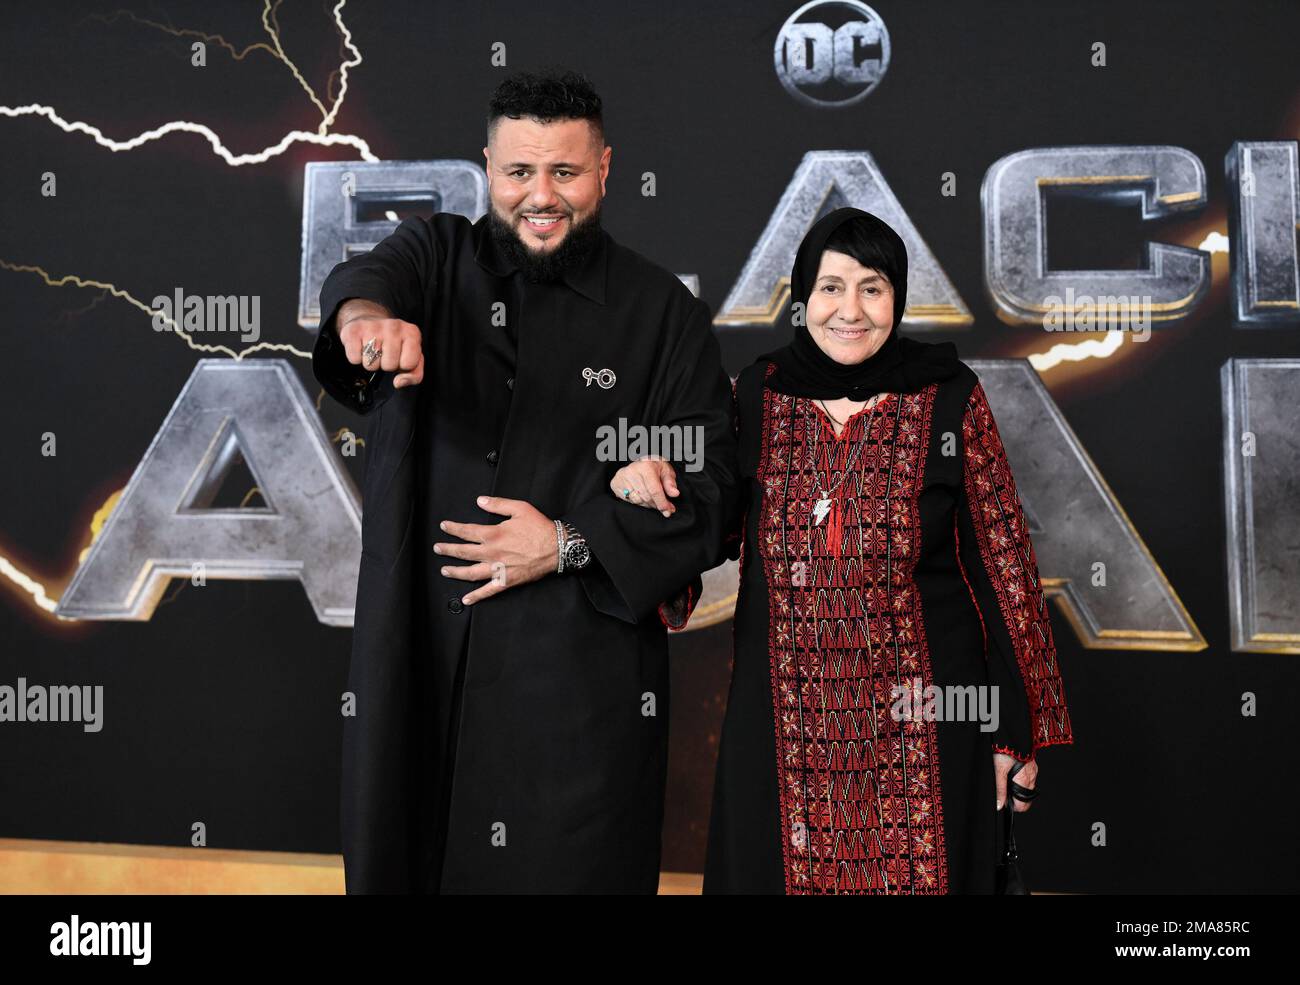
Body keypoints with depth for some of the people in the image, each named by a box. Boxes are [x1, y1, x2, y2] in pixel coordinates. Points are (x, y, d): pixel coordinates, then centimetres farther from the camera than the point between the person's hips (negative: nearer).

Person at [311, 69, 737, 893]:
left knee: (567, 870, 3)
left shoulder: (664, 315, 3)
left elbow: (707, 485, -1)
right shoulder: (437, 257, 7)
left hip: (581, 678, -1)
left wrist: (572, 546, -12)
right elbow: (369, 278, -17)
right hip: (420, 659, 2)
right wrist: (367, 316, -41)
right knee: (403, 859, 9)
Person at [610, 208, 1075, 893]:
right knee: (782, 869, 13)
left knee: (918, 872, 8)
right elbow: (725, 525, 13)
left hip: (920, 722, -2)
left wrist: (1018, 730, -5)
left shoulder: (948, 397, -6)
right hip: (785, 723, 2)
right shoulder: (761, 392, 1)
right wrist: (653, 481, -9)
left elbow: (1002, 560, -4)